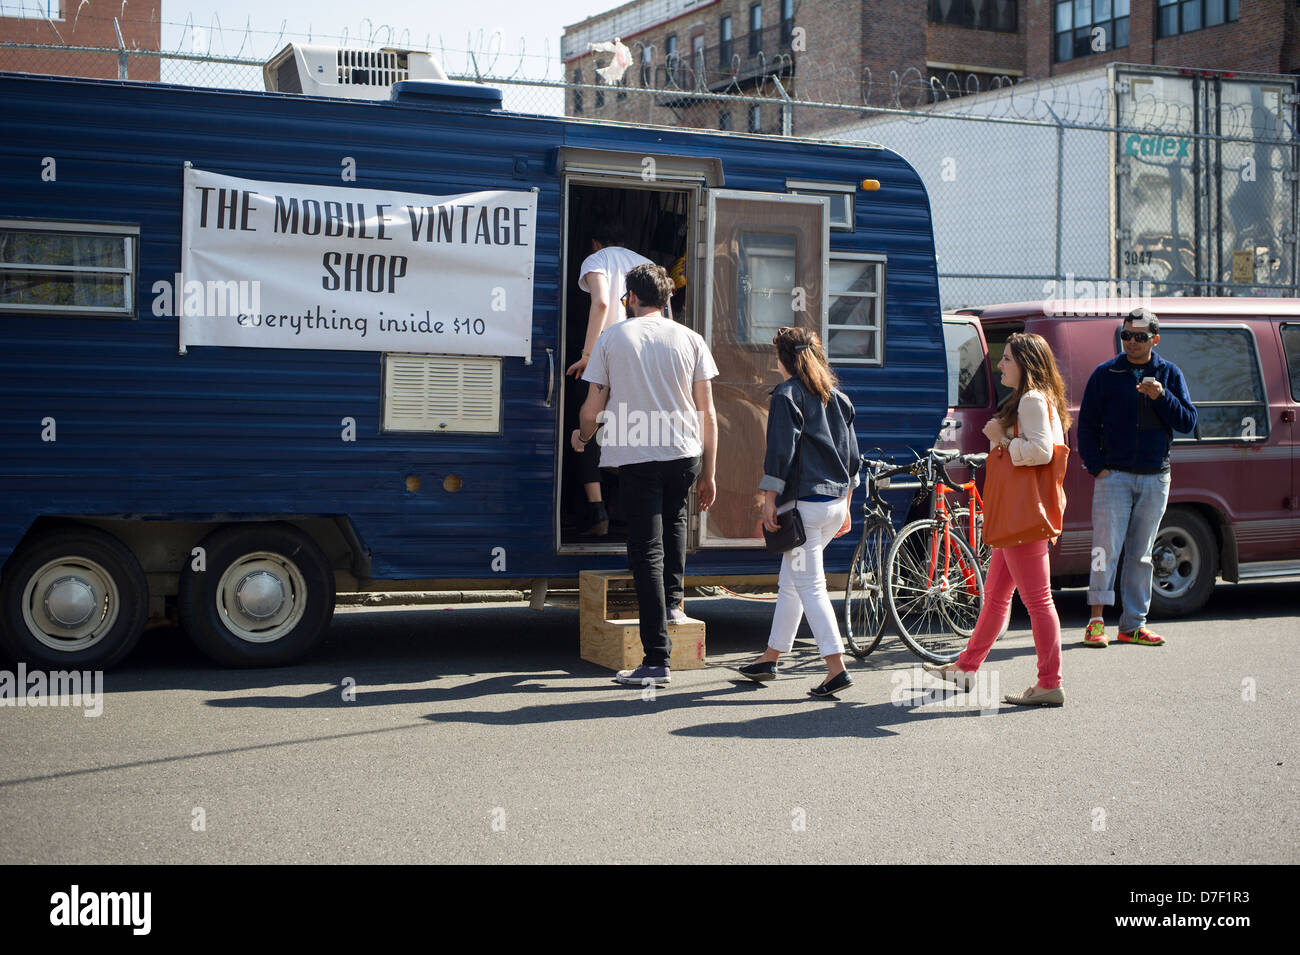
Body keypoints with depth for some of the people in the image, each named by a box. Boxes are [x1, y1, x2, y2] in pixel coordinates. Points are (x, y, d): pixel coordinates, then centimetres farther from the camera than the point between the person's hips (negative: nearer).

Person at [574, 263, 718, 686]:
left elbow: (593, 408, 5)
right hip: (685, 453, 3)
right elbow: (707, 413, 5)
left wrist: (582, 436, 27)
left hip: (636, 456, -2)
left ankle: (657, 659, -5)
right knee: (674, 516, 34)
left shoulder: (612, 338, 2)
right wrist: (708, 474, 12)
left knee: (646, 552, -1)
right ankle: (673, 601, 31)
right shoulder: (690, 339, 6)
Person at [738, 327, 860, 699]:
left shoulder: (787, 394, -6)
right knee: (790, 582, 16)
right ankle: (770, 658, 24)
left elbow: (781, 449, -14)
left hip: (805, 501, -8)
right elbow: (851, 454, 18)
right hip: (836, 501, 8)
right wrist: (845, 506, 23)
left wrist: (770, 499, -12)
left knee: (809, 585, -6)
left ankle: (837, 668, -12)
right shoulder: (837, 396, 15)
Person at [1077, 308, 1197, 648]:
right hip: (1114, 475, -2)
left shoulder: (1169, 374, 7)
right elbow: (1087, 424, 4)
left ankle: (1133, 625, 13)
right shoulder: (1105, 374, 3)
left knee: (1141, 553, 7)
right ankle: (1097, 620, -3)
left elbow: (1188, 422, 2)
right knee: (1106, 547, -10)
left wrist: (1161, 396, -14)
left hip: (1155, 478, 2)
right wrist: (1096, 466, -6)